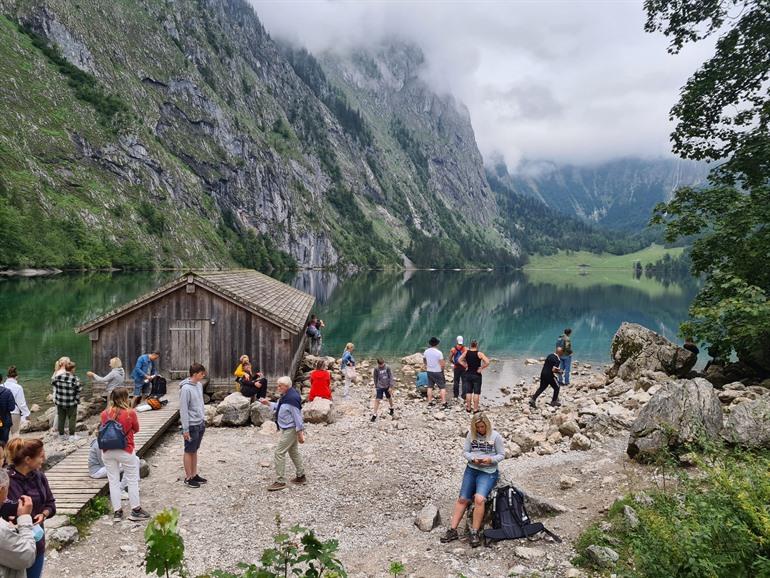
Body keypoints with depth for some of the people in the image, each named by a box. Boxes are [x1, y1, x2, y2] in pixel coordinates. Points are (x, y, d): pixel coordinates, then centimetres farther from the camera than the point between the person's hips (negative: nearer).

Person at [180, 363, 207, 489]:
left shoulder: (199, 385, 5)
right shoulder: (186, 389, -21)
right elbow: (183, 409, -20)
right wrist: (185, 429, -18)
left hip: (200, 423, 8)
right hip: (191, 425, -8)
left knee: (195, 450, 17)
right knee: (189, 452, 5)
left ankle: (194, 475, 27)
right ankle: (188, 478, 16)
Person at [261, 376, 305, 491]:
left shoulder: (292, 398, -24)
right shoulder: (286, 396, 7)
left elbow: (297, 416, -23)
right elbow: (279, 407, 21)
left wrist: (300, 433, -21)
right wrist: (268, 403, 8)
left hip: (290, 430, -11)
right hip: (287, 429, 11)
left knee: (279, 453, -8)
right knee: (293, 451, 20)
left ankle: (280, 481, -2)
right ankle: (301, 476, 32)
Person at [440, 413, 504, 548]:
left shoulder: (495, 436, -5)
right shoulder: (471, 435, 2)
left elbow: (501, 455, 0)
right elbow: (465, 451, 6)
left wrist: (491, 459, -19)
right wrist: (473, 458, -14)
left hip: (488, 472, -3)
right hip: (471, 469, 4)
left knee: (479, 499, -25)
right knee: (462, 499, -4)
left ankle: (475, 532, -12)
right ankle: (452, 530, 3)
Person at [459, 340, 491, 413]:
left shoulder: (466, 352, -2)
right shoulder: (479, 353, -13)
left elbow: (460, 360, 4)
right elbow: (487, 362, -21)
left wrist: (465, 366, 3)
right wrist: (481, 368, -11)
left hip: (468, 374, 4)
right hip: (477, 375, -3)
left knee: (468, 392, 11)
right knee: (476, 393, 4)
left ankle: (468, 408, 17)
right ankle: (475, 409, 6)